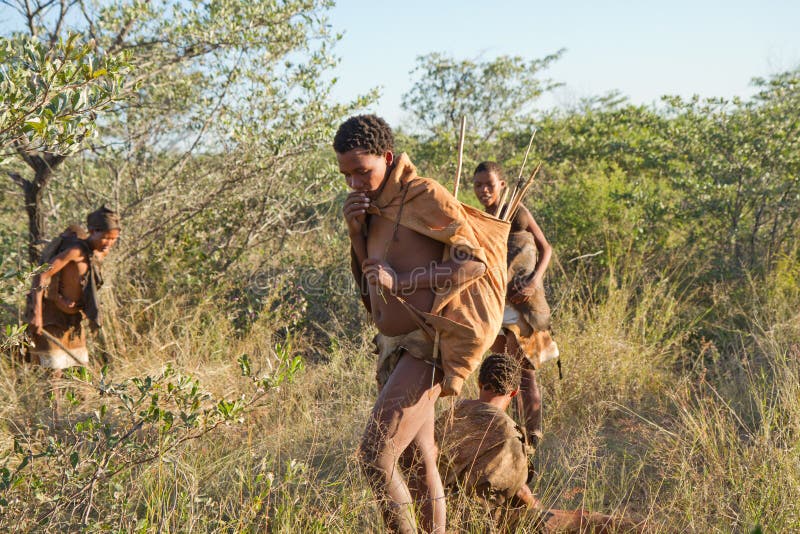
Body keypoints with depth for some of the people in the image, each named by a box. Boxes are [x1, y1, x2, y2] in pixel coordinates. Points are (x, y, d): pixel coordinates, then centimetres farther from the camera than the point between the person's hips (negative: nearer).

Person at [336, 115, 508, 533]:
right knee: (416, 462, 14)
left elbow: (475, 263, -15)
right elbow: (370, 282, 14)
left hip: (425, 348, -9)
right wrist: (356, 231, -2)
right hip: (394, 347, 9)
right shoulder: (377, 206, 13)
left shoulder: (425, 197, -11)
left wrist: (401, 282, -21)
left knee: (374, 457, -16)